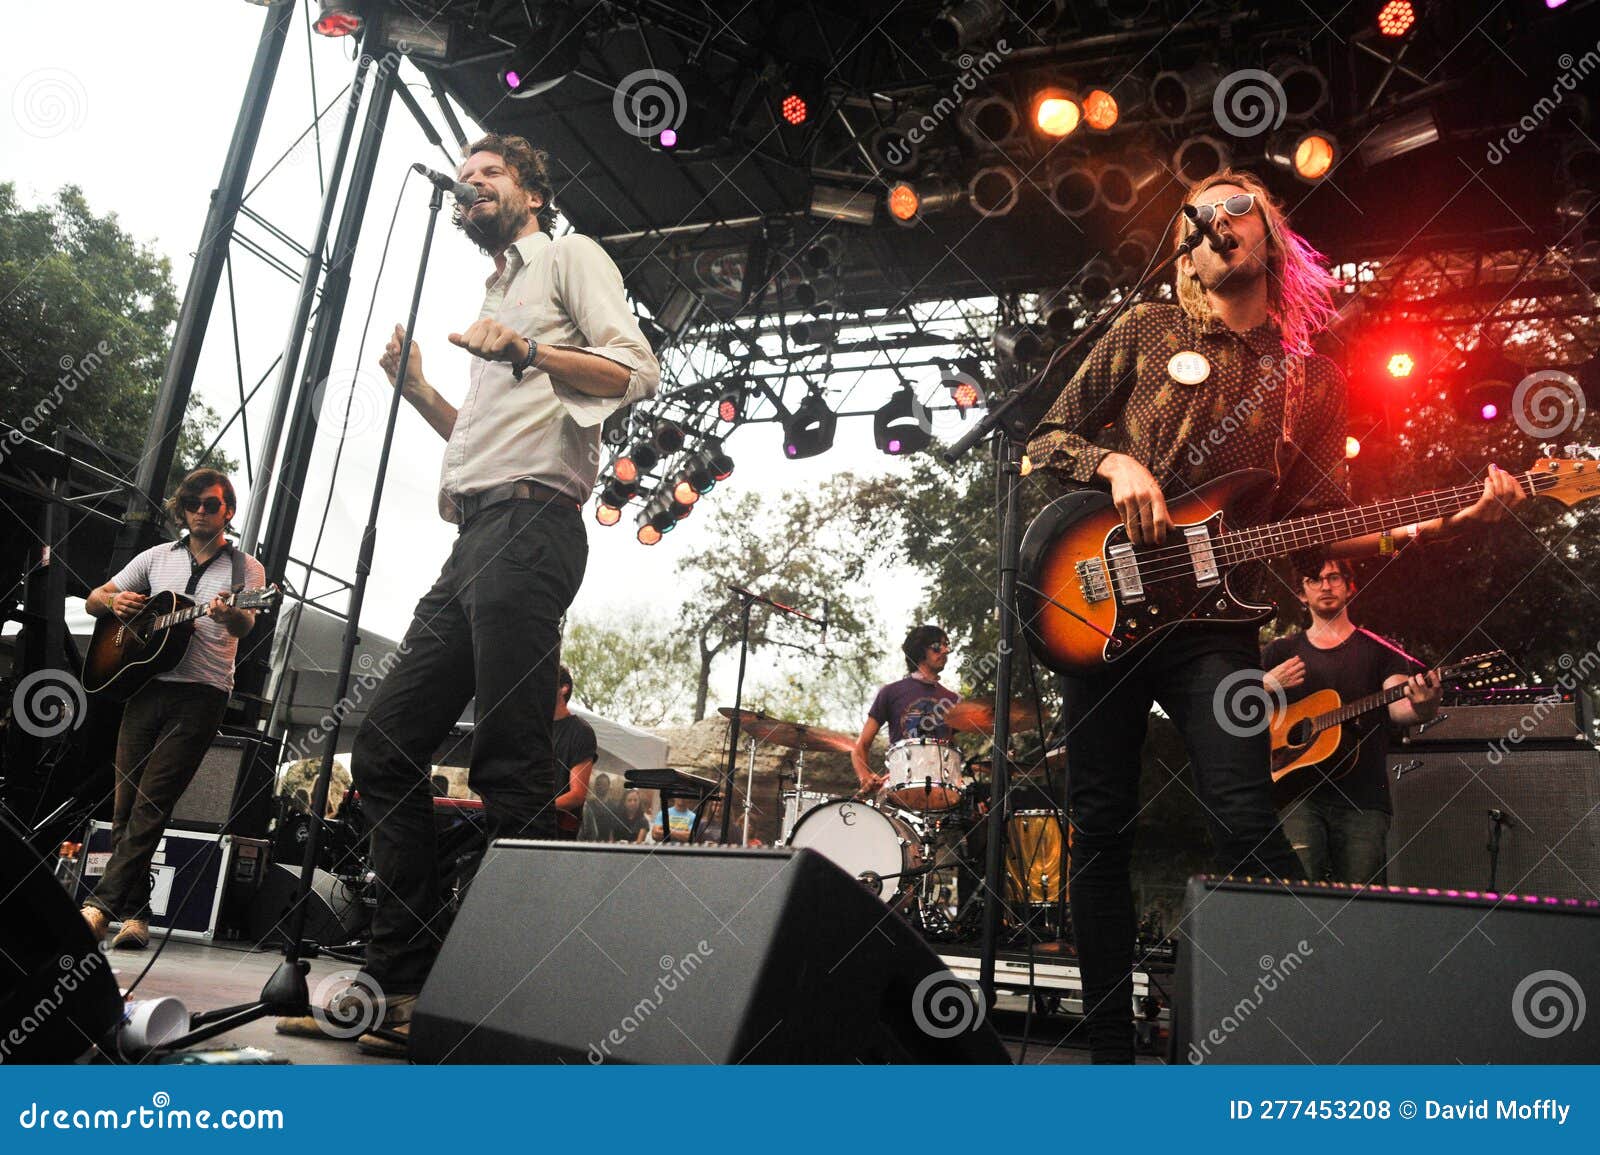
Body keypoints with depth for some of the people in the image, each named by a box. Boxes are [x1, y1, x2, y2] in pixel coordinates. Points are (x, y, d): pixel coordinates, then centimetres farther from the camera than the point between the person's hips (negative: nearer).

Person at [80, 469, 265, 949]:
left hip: (201, 694, -4)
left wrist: (227, 612, -36)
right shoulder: (157, 557, 17)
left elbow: (244, 626, -12)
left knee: (150, 804, -10)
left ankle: (102, 902, -8)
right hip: (146, 687, 4)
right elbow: (93, 600, 21)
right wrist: (115, 600, -3)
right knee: (126, 805, 2)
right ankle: (134, 913, 10)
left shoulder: (246, 568, 5)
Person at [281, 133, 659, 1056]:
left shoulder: (570, 256, 10)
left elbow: (638, 371, -7)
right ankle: (403, 983, 10)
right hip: (474, 540, 9)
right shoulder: (497, 293, 33)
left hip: (529, 528, -9)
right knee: (387, 750, 4)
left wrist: (524, 348, -16)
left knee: (511, 766, -14)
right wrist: (419, 391, 21)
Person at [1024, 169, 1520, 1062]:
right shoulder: (1148, 332, 9)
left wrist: (1447, 521, -5)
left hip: (1212, 615, 0)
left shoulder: (1315, 379, 13)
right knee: (1101, 829, 1)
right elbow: (1047, 439, 8)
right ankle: (1111, 1045, 14)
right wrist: (1115, 464, -12)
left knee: (1246, 816, -18)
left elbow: (1322, 528, 9)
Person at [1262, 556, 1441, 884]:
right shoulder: (1280, 652, 13)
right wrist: (1268, 684, -8)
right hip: (1297, 793, 0)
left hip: (1363, 799, 0)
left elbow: (1398, 707, -6)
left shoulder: (1379, 650, 10)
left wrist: (1421, 708, -28)